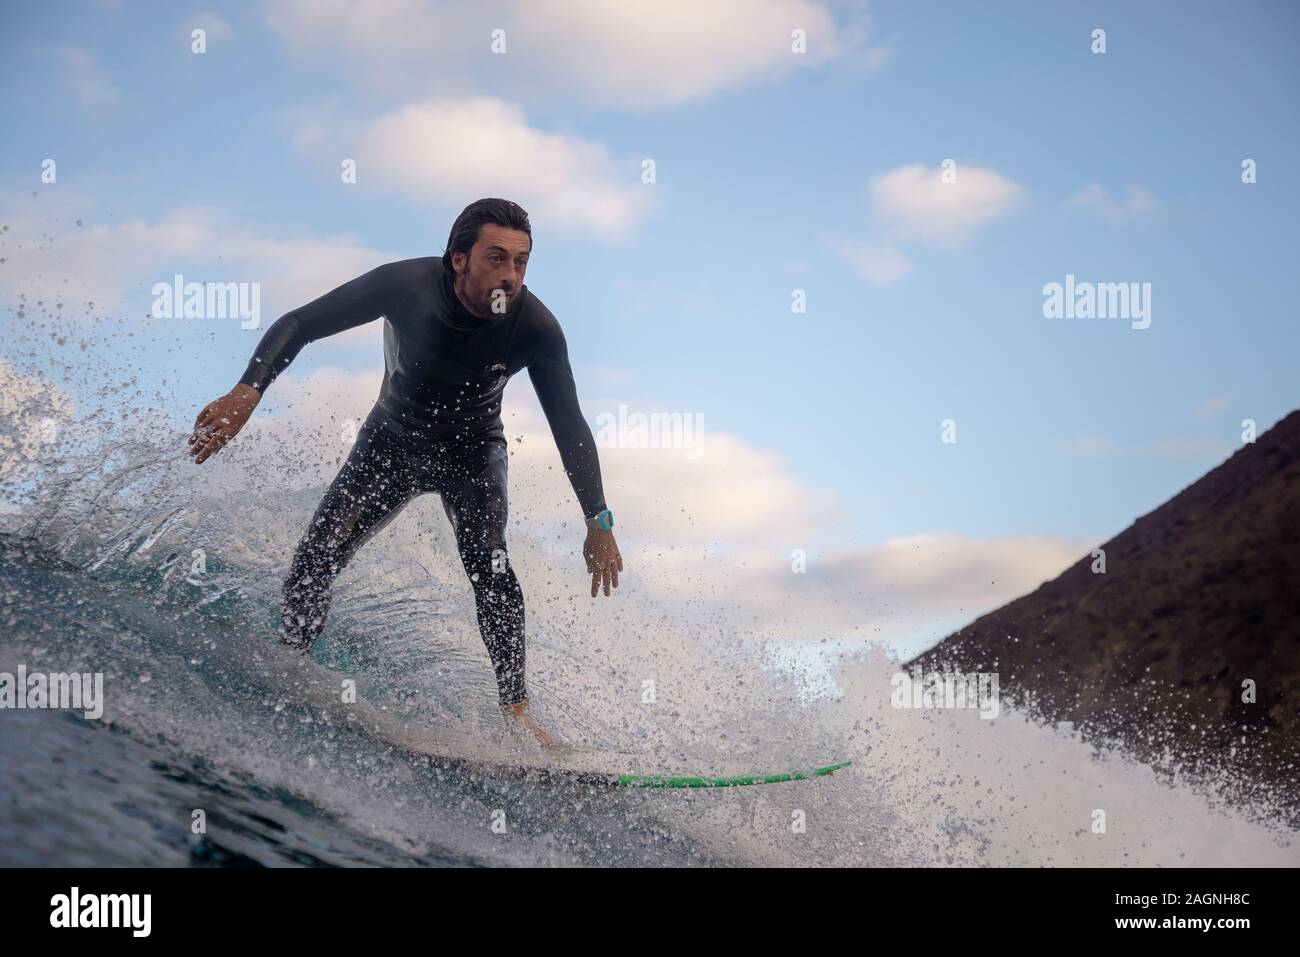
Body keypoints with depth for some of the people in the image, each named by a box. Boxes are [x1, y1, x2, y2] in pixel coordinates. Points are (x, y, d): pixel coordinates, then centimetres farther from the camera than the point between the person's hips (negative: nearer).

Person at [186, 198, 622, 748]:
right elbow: (298, 325, -21)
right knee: (318, 554, -13)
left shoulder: (534, 327, -26)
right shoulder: (407, 285, -28)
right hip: (392, 441, 1)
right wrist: (248, 391, -36)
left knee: (487, 565, -24)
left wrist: (598, 521, -22)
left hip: (472, 453, -1)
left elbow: (570, 428, -16)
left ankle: (516, 710, -19)